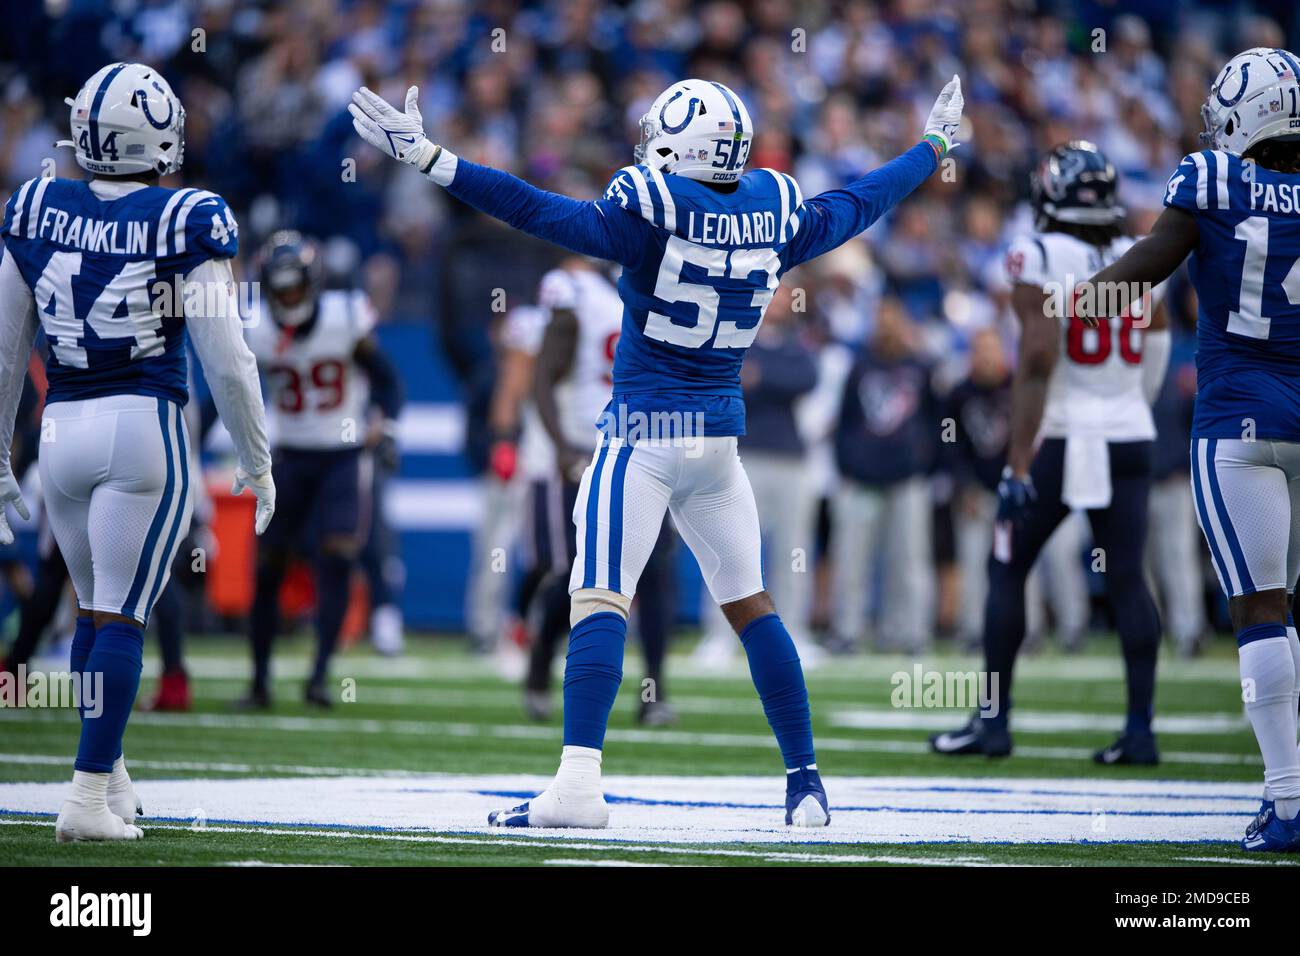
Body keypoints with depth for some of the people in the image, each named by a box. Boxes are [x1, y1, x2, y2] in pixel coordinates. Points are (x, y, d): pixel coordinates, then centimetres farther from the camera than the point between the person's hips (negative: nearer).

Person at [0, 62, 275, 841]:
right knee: (122, 619, -1)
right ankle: (88, 799, -5)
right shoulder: (186, 224, -8)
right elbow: (227, 361, -7)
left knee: (97, 610, 20)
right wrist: (257, 462, 6)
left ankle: (112, 779, 27)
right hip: (146, 426, -4)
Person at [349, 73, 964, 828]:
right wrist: (934, 147, 37)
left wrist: (431, 160, -19)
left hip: (643, 433, -5)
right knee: (750, 604, 14)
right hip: (720, 435, 5)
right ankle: (807, 781, 14)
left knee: (600, 601, -8)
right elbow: (862, 203, 19)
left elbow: (543, 213, -19)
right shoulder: (776, 214, 2)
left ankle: (580, 781, -19)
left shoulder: (652, 211, -13)